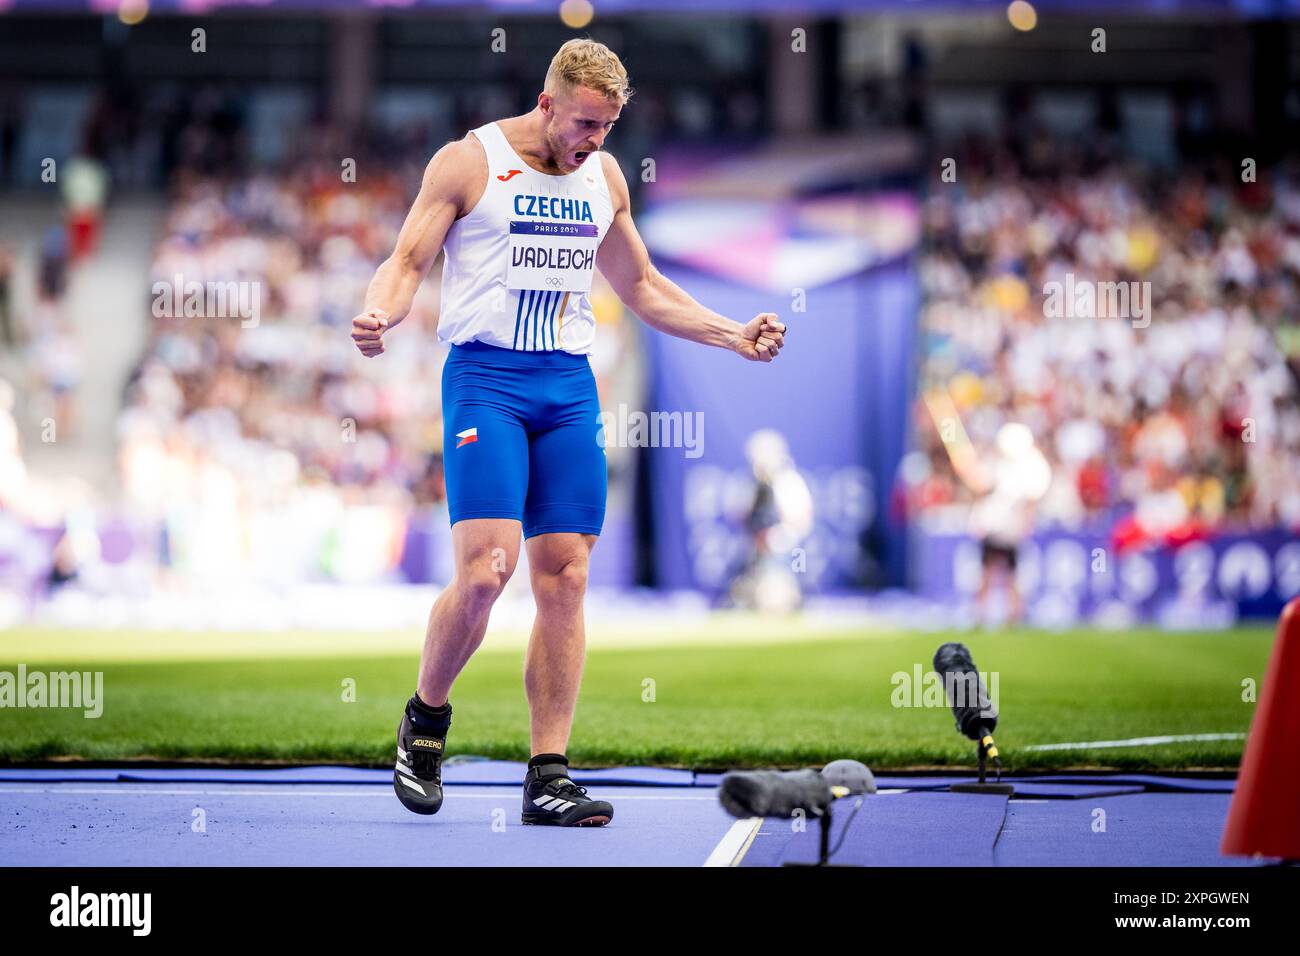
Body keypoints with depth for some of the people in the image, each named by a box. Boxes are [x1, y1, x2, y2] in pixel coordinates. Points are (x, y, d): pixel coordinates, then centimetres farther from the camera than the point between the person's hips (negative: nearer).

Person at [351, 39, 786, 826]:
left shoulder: (603, 176, 14)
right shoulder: (469, 162, -2)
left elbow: (642, 286, 25)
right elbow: (407, 261, -2)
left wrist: (734, 335, 17)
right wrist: (379, 316, -24)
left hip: (570, 384, 5)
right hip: (486, 379, -5)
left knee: (566, 577, -2)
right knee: (484, 569, -17)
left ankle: (549, 776, 0)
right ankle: (426, 717, 9)